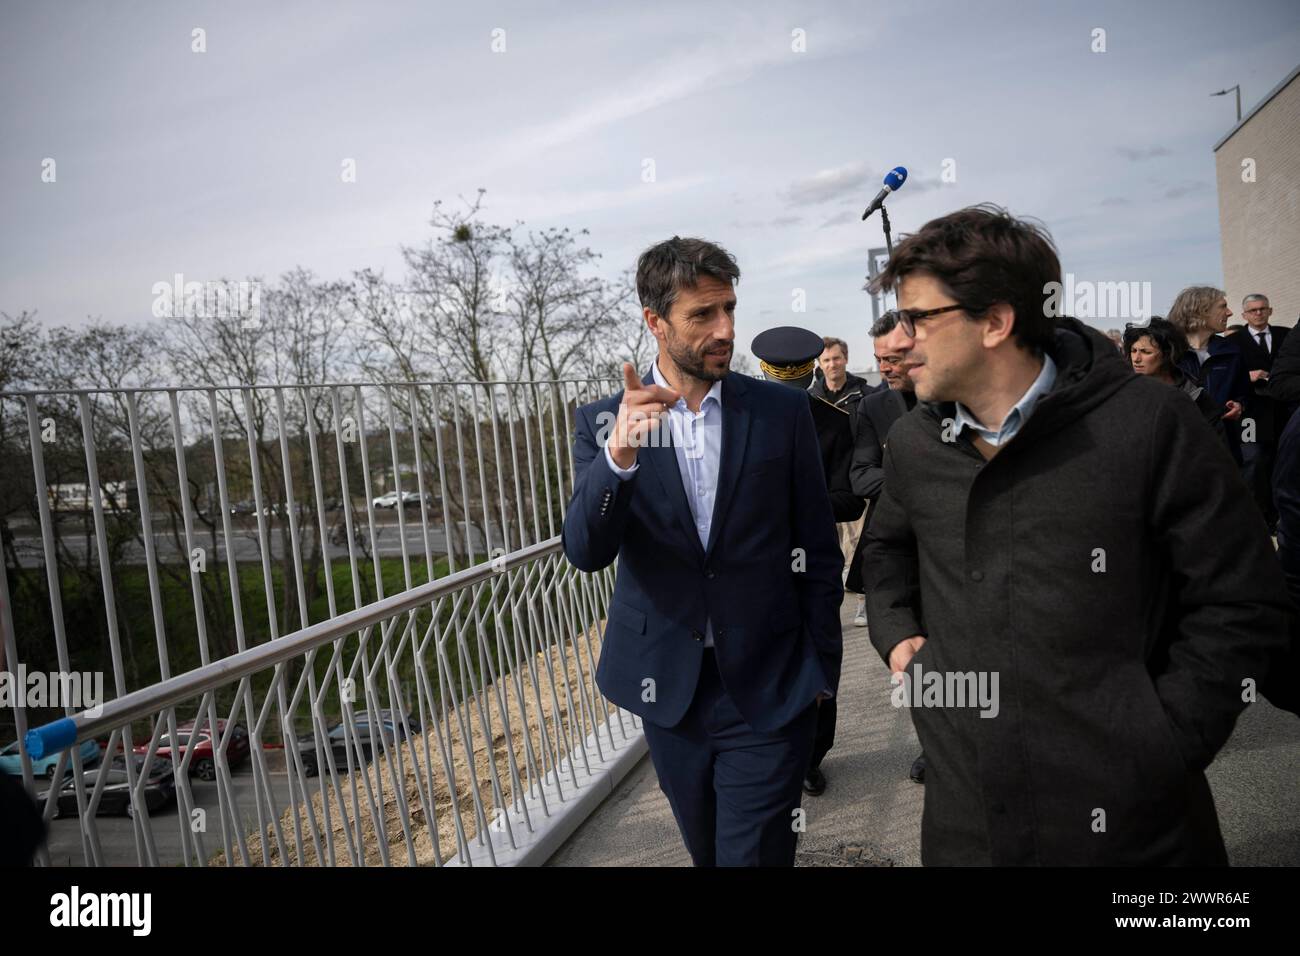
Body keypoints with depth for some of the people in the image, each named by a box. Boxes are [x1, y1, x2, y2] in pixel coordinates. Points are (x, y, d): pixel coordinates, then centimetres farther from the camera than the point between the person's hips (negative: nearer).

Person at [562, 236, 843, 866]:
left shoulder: (783, 412, -4)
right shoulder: (603, 423, -4)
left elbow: (819, 550, 2)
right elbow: (585, 552, -16)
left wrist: (822, 666, 5)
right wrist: (619, 455, -33)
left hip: (768, 688, -1)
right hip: (667, 687, 2)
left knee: (754, 853, 1)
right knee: (706, 851, 22)